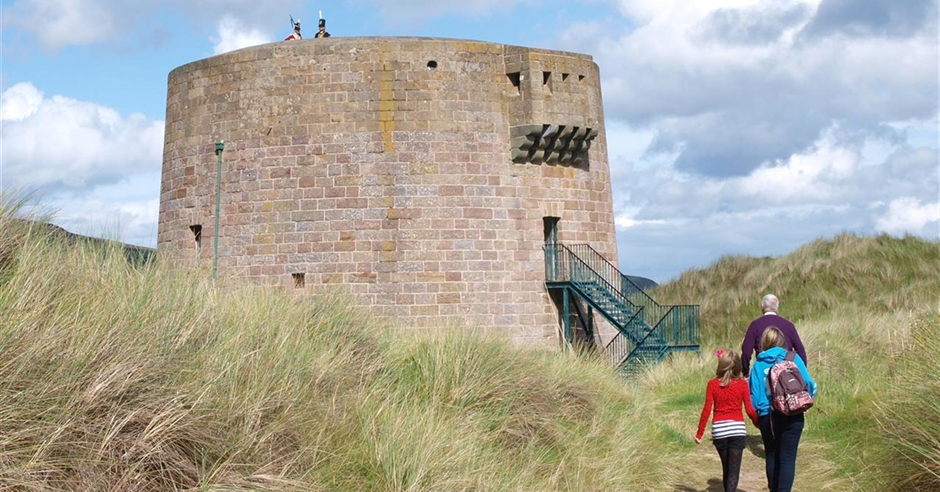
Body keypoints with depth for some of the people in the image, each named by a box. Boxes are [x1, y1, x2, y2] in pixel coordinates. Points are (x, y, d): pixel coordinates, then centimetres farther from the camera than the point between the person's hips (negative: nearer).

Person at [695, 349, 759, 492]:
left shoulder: (712, 384, 0)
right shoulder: (742, 384, -1)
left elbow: (707, 409, -3)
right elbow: (749, 410, -2)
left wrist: (699, 433, 1)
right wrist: (758, 423, 18)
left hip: (719, 430, 2)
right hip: (737, 429, -1)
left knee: (726, 468, 18)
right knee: (734, 469, -3)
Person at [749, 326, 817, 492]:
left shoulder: (759, 364, 2)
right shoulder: (793, 359, -2)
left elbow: (754, 395, 0)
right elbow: (809, 385, -5)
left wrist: (757, 415, 15)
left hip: (767, 417, 2)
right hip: (792, 416, -2)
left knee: (771, 456, 17)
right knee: (787, 458, 1)